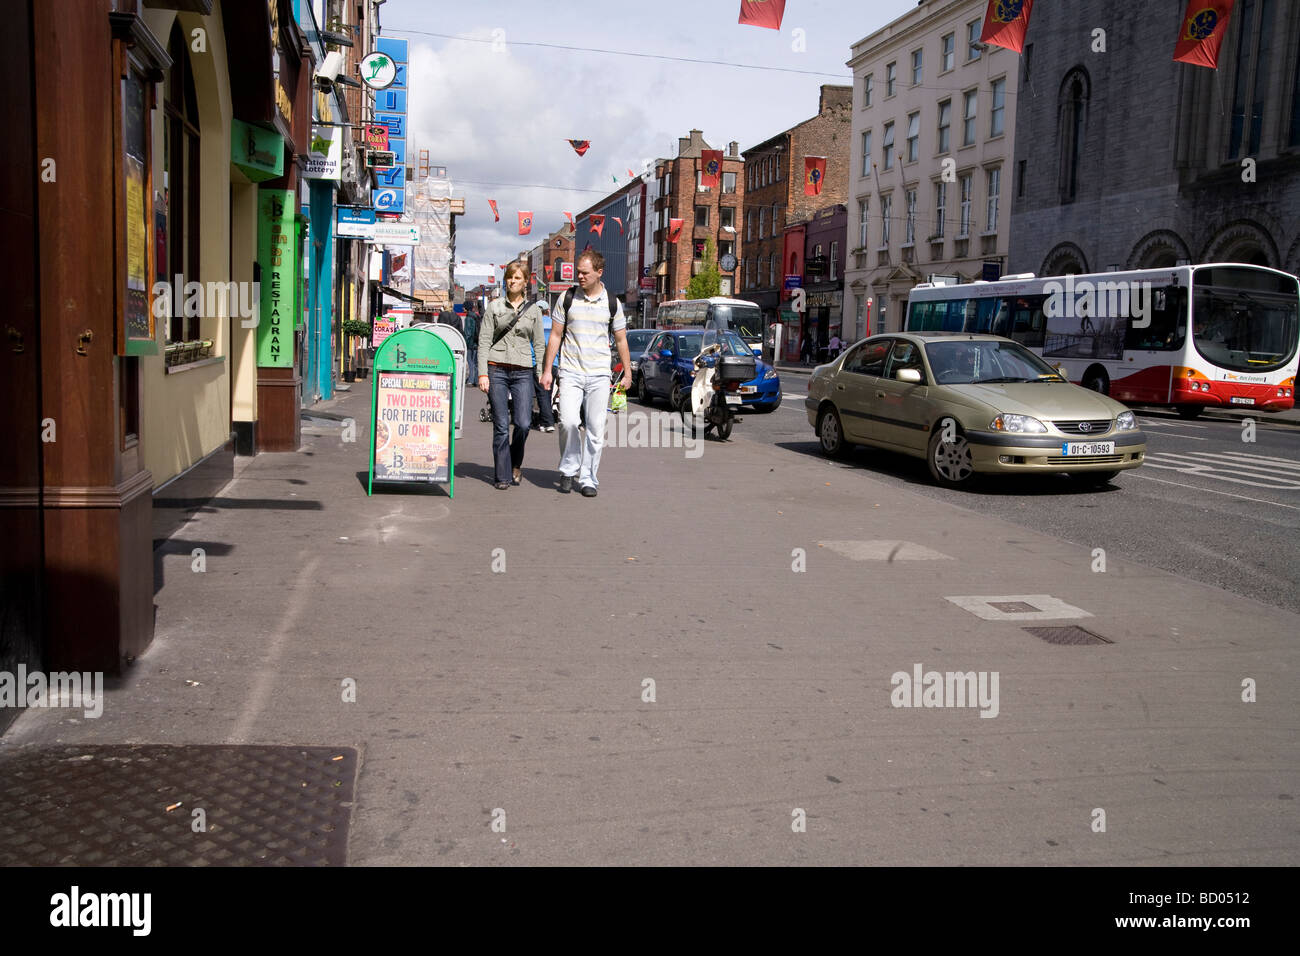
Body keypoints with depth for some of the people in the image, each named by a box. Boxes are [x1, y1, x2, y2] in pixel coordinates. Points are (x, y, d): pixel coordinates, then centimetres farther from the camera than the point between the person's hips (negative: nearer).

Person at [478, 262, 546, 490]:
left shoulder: (533, 309, 11)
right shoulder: (494, 307, 7)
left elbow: (539, 345, 13)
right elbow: (484, 342, 4)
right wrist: (482, 373, -6)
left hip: (523, 373, 1)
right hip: (496, 370, -1)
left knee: (523, 424, -11)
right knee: (501, 426, -3)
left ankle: (516, 464, 16)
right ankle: (503, 476, 6)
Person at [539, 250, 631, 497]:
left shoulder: (612, 303, 5)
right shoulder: (567, 298, 4)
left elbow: (621, 340, 12)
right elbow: (555, 336, 8)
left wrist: (627, 373, 11)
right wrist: (547, 370, 4)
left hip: (599, 375, 1)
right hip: (570, 372, -1)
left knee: (596, 428, -1)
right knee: (568, 422, -15)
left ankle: (588, 479, 9)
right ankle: (568, 470, 5)